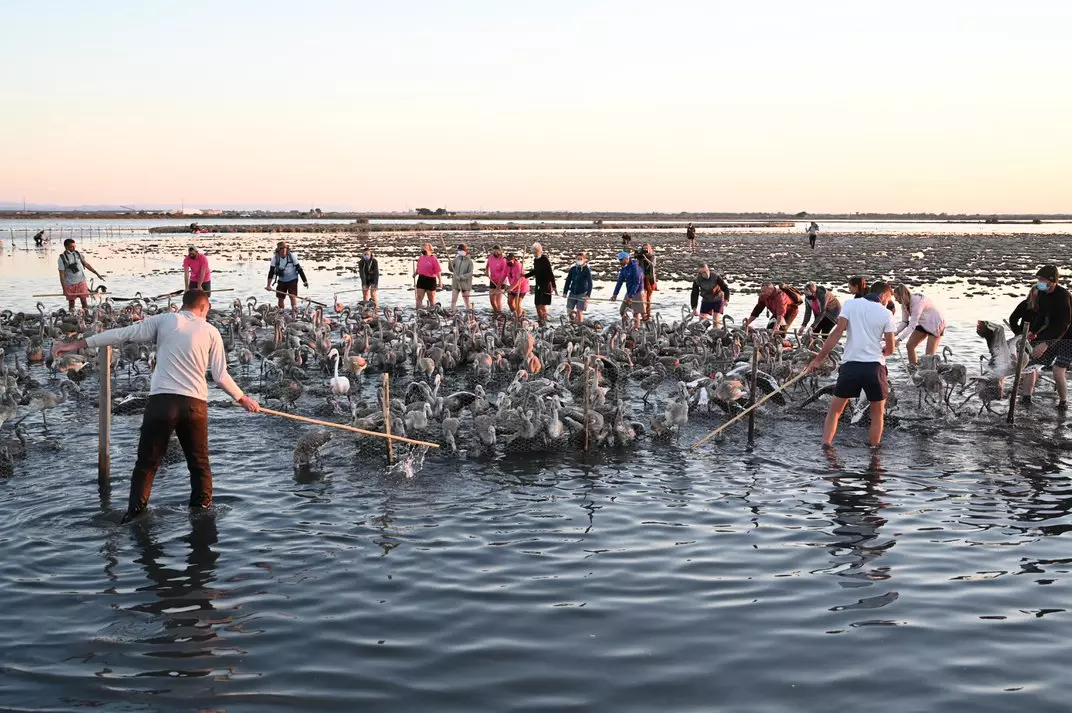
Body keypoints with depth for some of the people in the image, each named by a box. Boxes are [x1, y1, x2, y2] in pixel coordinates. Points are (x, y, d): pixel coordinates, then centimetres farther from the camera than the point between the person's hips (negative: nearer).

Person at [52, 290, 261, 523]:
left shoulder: (164, 320, 6)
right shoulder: (210, 331, 8)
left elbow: (122, 333, 4)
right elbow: (221, 376, 7)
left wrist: (77, 344, 9)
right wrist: (243, 399, 22)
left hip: (162, 400, -1)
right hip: (195, 403, 1)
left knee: (147, 461, 9)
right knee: (199, 462, 14)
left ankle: (135, 512, 7)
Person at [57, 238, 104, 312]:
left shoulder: (77, 254, 2)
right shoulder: (62, 258, -9)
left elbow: (86, 264, 10)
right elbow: (62, 274, -9)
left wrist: (97, 274, 8)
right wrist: (63, 289, -12)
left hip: (81, 282, 3)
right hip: (70, 284, -3)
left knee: (84, 301, 1)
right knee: (71, 302, 6)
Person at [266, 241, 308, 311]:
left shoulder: (292, 255, -15)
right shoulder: (275, 257, -11)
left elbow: (299, 269, -10)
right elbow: (271, 271, -8)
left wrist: (305, 281, -10)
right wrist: (269, 285, -14)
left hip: (292, 280, -3)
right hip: (281, 281, 3)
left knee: (292, 296, -17)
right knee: (280, 298, 7)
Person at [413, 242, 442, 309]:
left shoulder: (433, 259, -9)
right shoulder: (421, 258, 9)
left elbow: (438, 271, -12)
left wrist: (440, 281, -17)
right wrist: (415, 273, 6)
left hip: (430, 280, -5)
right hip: (421, 279, 5)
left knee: (431, 299, 8)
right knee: (419, 298, -1)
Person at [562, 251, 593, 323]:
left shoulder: (587, 270, -8)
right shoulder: (573, 269, 3)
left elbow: (590, 283, -11)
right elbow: (568, 281, 10)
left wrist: (588, 294, -20)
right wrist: (565, 292, 4)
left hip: (582, 294, -4)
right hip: (572, 293, 4)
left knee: (579, 311, -9)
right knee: (569, 311, 0)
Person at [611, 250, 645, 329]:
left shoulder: (635, 267, -19)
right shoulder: (624, 268, 5)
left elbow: (636, 283, -23)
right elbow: (620, 282, 7)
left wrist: (630, 296, -25)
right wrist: (615, 294, -3)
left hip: (637, 292, -8)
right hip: (628, 292, 8)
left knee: (635, 312, -6)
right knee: (622, 311, 7)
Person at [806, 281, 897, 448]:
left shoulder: (850, 305, 2)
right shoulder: (886, 314, 2)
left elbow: (837, 333, -7)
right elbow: (890, 349, 3)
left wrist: (819, 359, -4)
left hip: (850, 364, 1)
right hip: (875, 367, 0)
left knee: (834, 410, 11)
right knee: (878, 414, 16)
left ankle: (825, 447, 1)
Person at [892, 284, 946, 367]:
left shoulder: (917, 302, -34)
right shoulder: (904, 304, -8)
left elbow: (912, 325, -36)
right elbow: (904, 322, -2)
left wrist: (899, 339, -39)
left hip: (935, 324, -8)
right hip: (923, 324, 8)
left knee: (929, 355, -9)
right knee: (909, 345, 0)